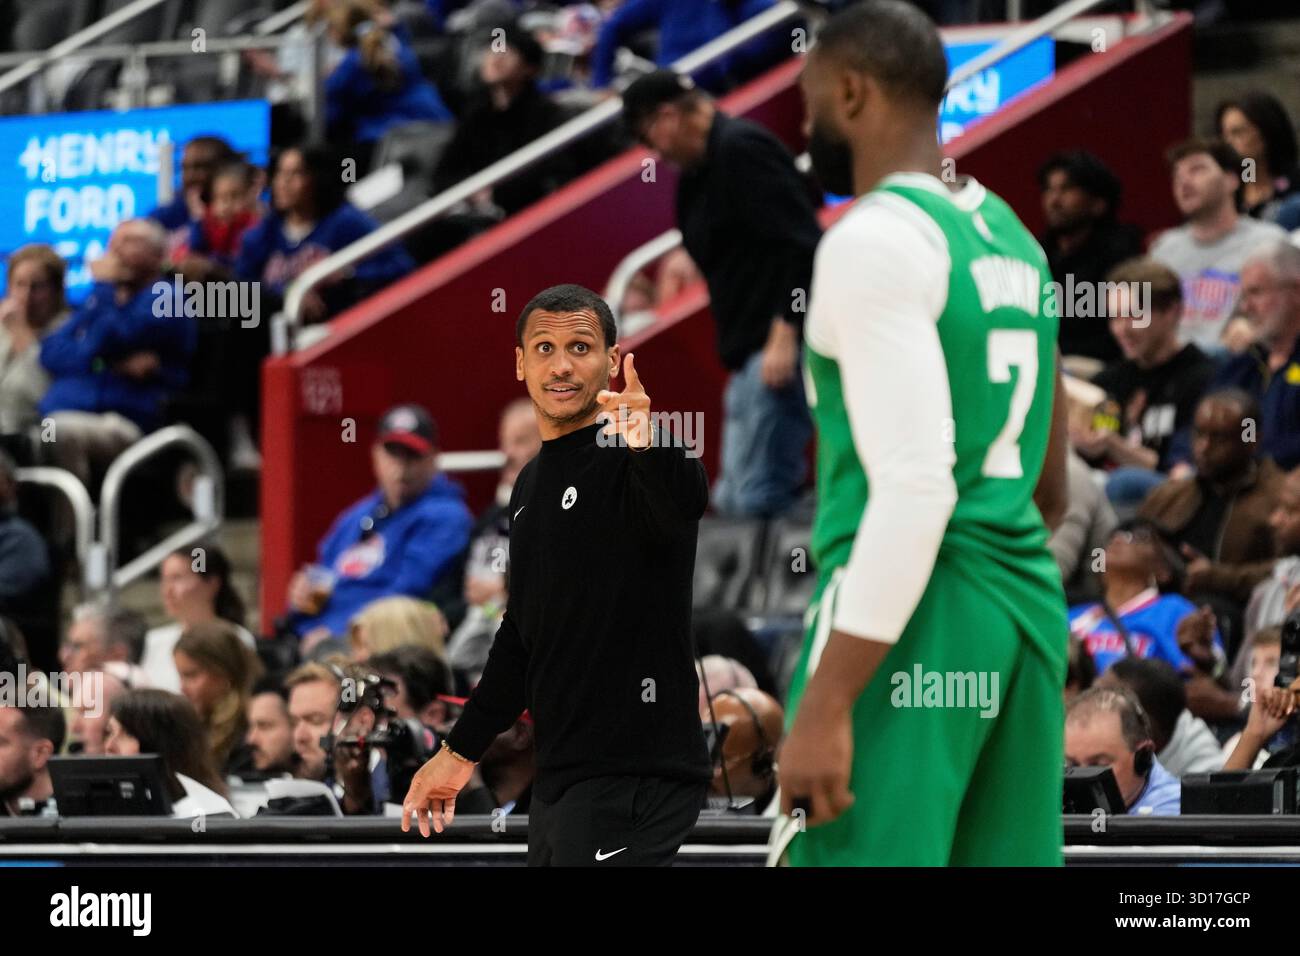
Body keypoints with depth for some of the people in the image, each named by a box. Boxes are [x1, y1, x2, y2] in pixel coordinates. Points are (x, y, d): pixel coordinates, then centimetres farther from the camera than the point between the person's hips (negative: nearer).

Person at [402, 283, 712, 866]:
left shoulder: (630, 462, -9)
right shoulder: (532, 483, 17)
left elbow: (683, 501, -35)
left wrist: (647, 447, -56)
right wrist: (461, 752, 28)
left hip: (635, 781, -9)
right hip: (559, 780, 9)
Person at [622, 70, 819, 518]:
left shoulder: (741, 150, -12)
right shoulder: (699, 173, 19)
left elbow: (801, 245, -20)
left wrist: (784, 334, -23)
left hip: (780, 344, -11)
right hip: (750, 352, 11)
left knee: (757, 499, -14)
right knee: (734, 502, 12)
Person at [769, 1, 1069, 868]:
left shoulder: (873, 242, -11)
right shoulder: (1012, 239, 17)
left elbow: (915, 487, -20)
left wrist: (825, 702, -22)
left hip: (902, 624, -9)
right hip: (1030, 601, 9)